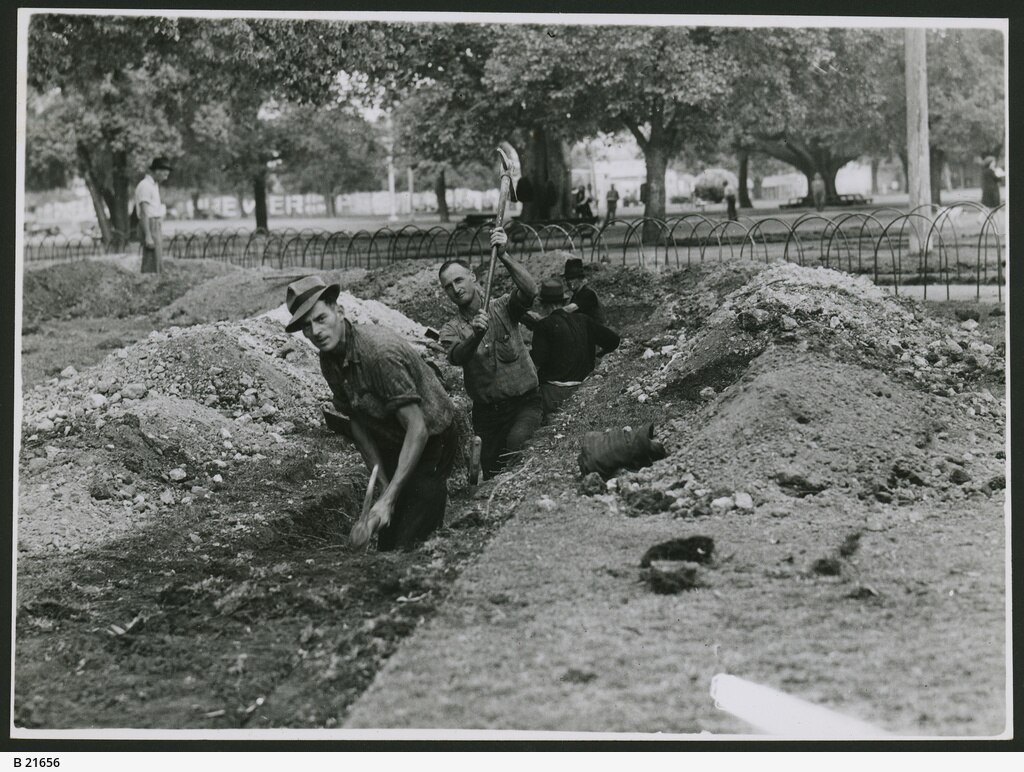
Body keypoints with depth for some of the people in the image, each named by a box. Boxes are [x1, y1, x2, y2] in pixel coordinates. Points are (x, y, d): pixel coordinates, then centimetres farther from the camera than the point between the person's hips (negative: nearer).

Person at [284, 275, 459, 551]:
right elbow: (357, 424, 3)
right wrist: (386, 486, -5)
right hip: (393, 446, 8)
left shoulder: (379, 350, -31)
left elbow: (417, 430, -33)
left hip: (431, 444, -8)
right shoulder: (330, 361, -5)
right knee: (387, 543, 10)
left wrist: (388, 499, -35)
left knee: (406, 545, -15)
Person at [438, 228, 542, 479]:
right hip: (486, 410, 3)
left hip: (524, 401, -3)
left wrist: (504, 256, -31)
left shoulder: (503, 307, 2)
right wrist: (475, 335, -38)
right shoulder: (451, 329, 4)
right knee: (491, 476, 6)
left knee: (516, 442, -31)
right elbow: (457, 357, -17)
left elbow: (530, 291, -19)